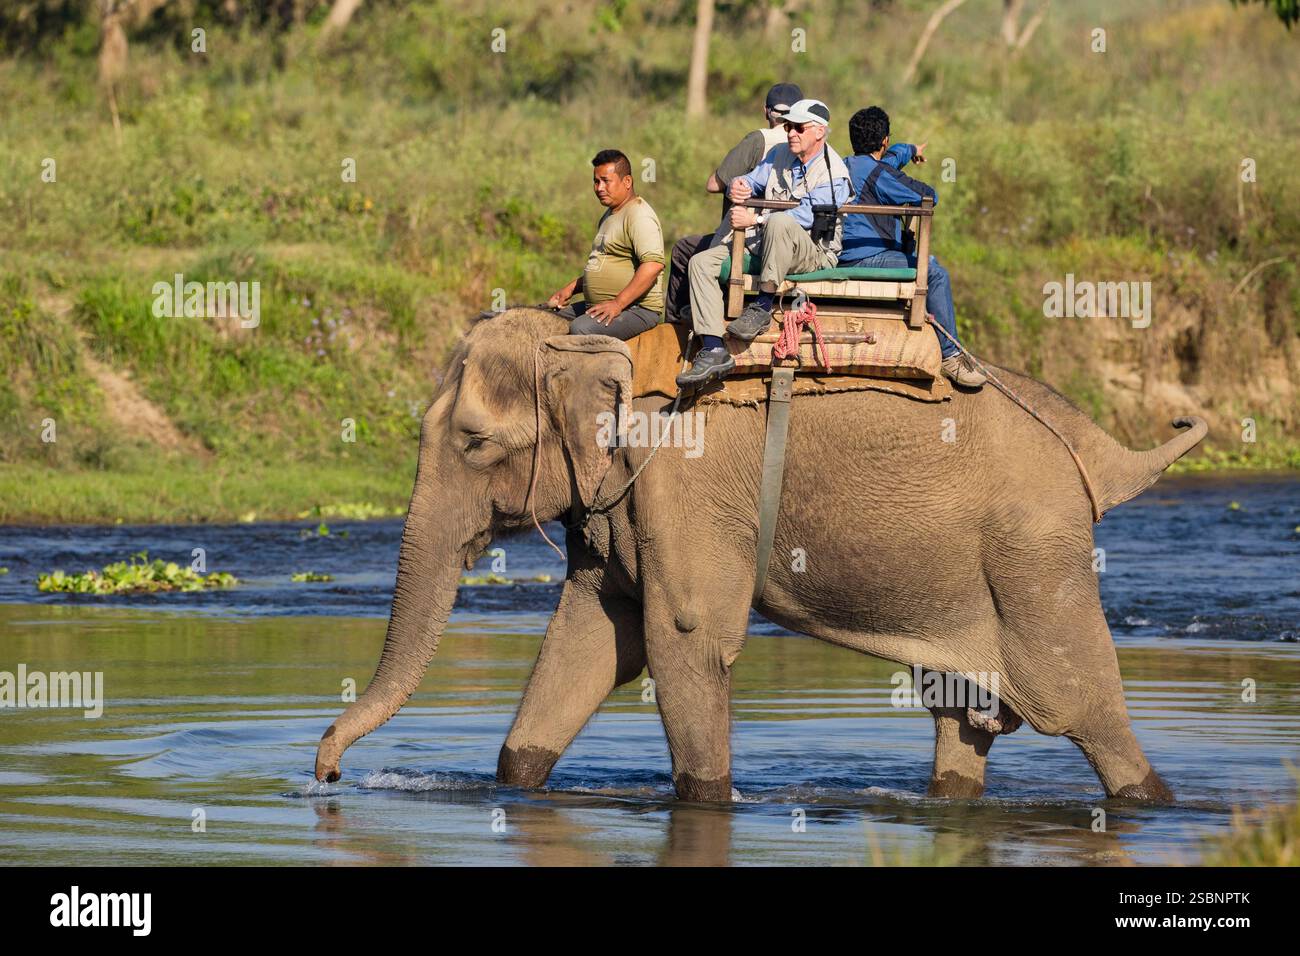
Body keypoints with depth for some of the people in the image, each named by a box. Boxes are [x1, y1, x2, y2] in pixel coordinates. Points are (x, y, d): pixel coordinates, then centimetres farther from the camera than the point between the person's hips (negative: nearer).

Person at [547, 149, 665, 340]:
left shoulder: (639, 215, -12)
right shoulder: (609, 216, 22)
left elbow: (653, 265, -26)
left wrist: (618, 303, -27)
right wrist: (572, 288, 20)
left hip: (636, 308, -10)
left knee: (581, 329, -32)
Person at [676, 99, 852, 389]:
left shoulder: (833, 173, -11)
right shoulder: (780, 154, 12)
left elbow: (807, 217, -22)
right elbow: (753, 180, 15)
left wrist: (755, 219, -27)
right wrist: (738, 185, -12)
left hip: (814, 253, -8)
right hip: (766, 245, 8)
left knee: (779, 222, -40)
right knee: (701, 262, -8)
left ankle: (762, 308, -30)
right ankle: (714, 351, -22)